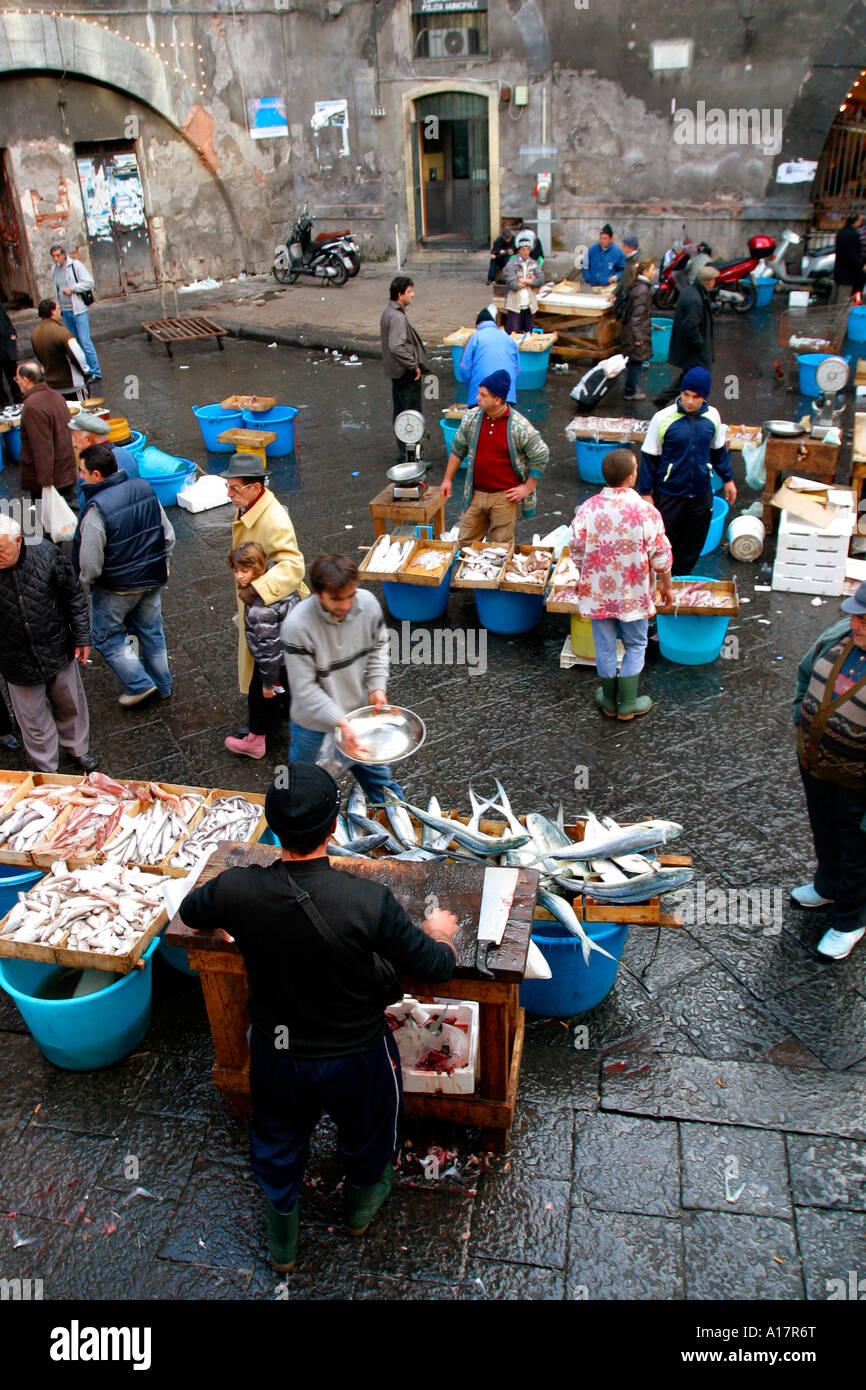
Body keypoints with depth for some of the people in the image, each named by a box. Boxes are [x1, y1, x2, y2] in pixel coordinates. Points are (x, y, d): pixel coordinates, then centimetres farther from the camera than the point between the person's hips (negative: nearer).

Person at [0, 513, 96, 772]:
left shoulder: (45, 553, -18)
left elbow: (73, 595, -4)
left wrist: (82, 636, -1)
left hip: (58, 651, 1)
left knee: (70, 706, 23)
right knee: (33, 720, 15)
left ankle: (79, 749, 51)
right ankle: (47, 770, 38)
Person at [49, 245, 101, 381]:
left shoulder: (75, 265, -8)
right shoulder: (55, 270, 11)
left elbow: (89, 283, -13)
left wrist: (72, 288, -16)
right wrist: (58, 308, 17)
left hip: (78, 310, -7)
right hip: (65, 311, 7)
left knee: (85, 341, -11)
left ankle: (95, 372, -8)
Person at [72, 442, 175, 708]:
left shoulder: (96, 508, -27)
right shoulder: (145, 488, -7)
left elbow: (90, 563, -22)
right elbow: (168, 535, 4)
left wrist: (86, 581, -1)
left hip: (116, 587, -6)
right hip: (152, 580, 6)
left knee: (107, 636, 15)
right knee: (151, 631, 21)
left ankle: (139, 684, 14)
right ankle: (162, 685, 33)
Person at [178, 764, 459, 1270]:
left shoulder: (237, 891, -24)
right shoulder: (370, 902, -33)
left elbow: (190, 912, 0)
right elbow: (438, 968, -20)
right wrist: (439, 933, 2)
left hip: (275, 1053, 2)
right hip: (356, 1056, -2)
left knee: (278, 1140, 31)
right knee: (367, 1133, 31)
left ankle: (282, 1243, 54)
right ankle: (361, 1205, 60)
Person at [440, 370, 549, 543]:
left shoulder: (519, 426, -12)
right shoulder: (471, 417, -1)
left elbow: (541, 455, -3)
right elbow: (458, 449, 12)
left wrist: (527, 487, -5)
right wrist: (448, 479, 12)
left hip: (505, 497, -4)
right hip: (475, 494, 4)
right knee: (466, 543, 9)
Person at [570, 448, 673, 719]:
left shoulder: (587, 508, -12)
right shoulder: (646, 511, -18)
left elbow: (576, 550, -3)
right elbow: (661, 555, -10)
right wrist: (666, 585, 7)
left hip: (597, 592, 2)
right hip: (633, 594, -2)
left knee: (605, 646, 16)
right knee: (635, 646, 17)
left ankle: (609, 701, 31)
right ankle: (628, 703, 23)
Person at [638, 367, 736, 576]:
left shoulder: (712, 416, -1)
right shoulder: (663, 418, -13)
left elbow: (718, 451, 15)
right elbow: (649, 457, -6)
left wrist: (728, 479, 20)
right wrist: (646, 492, -5)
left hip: (701, 494, 4)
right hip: (669, 494, -4)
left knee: (694, 544, 13)